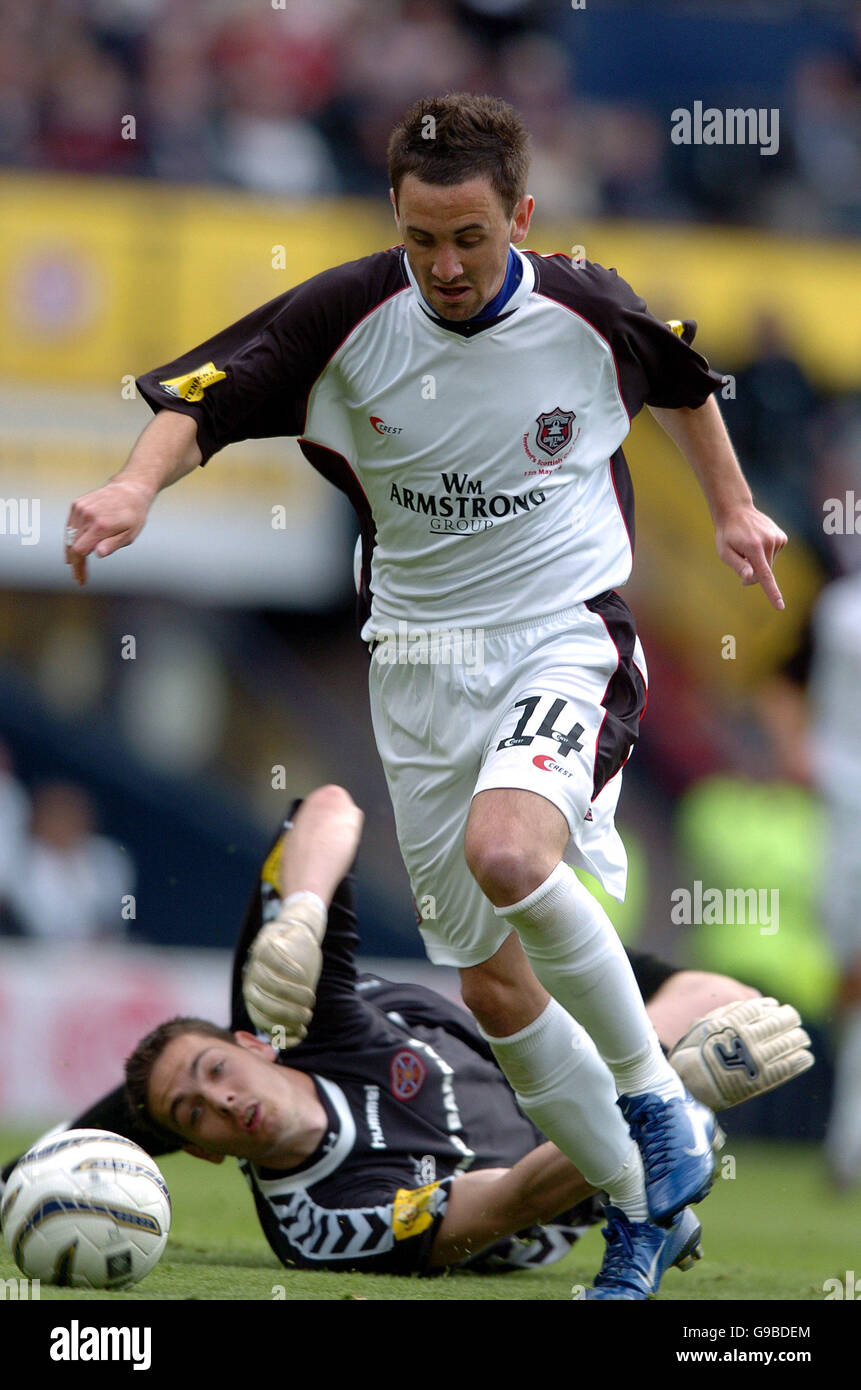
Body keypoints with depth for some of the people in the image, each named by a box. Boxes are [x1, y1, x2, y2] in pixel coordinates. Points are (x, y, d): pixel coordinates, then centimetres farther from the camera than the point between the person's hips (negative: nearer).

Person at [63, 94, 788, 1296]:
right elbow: (199, 400, -10)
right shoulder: (350, 316, -10)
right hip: (420, 658, 3)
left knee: (507, 853, -34)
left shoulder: (590, 314, -8)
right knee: (494, 983, 6)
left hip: (565, 641, -3)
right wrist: (137, 486, -30)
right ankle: (643, 1207, 24)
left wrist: (734, 511, 23)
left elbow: (686, 384, 14)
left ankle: (653, 1097, -14)